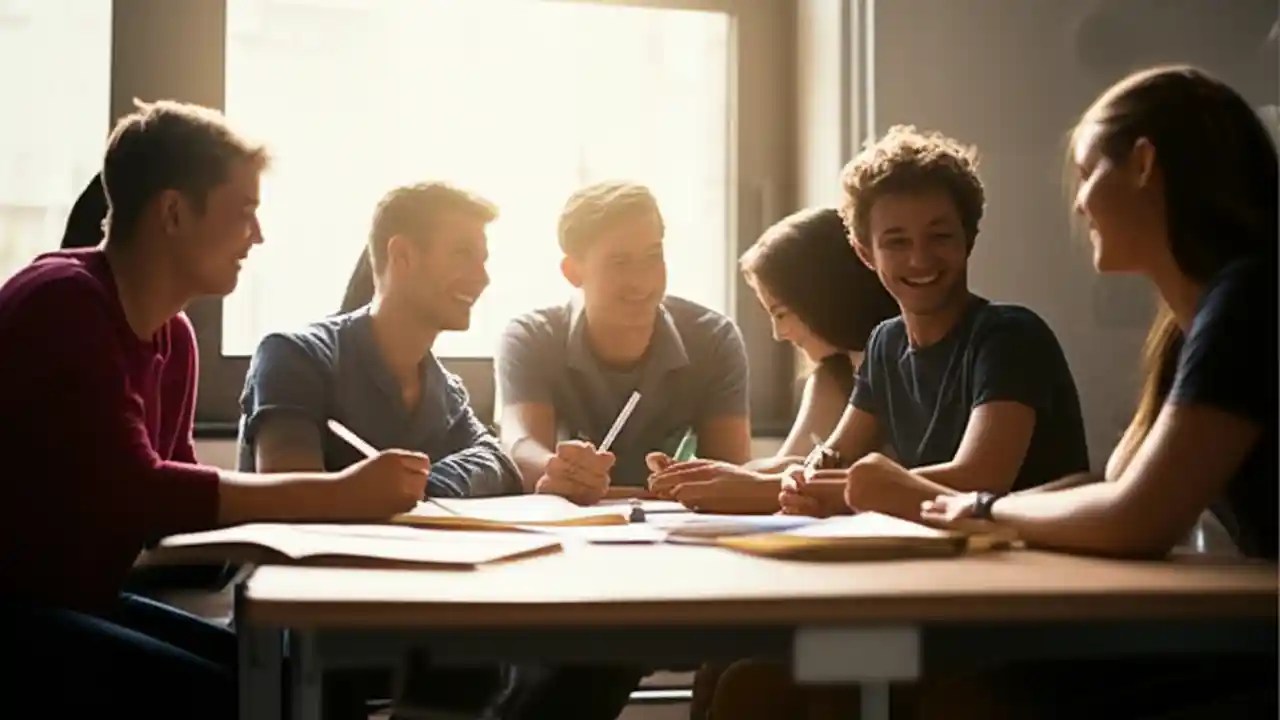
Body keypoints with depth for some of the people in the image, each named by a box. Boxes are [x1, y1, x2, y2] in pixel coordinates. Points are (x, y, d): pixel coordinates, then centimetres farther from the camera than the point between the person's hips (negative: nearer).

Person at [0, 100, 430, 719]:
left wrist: (344, 496, -10)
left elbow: (174, 494, 5)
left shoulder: (174, 334, 7)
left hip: (79, 601, 8)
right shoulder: (64, 303, -18)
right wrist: (338, 495, -24)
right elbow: (135, 494, -27)